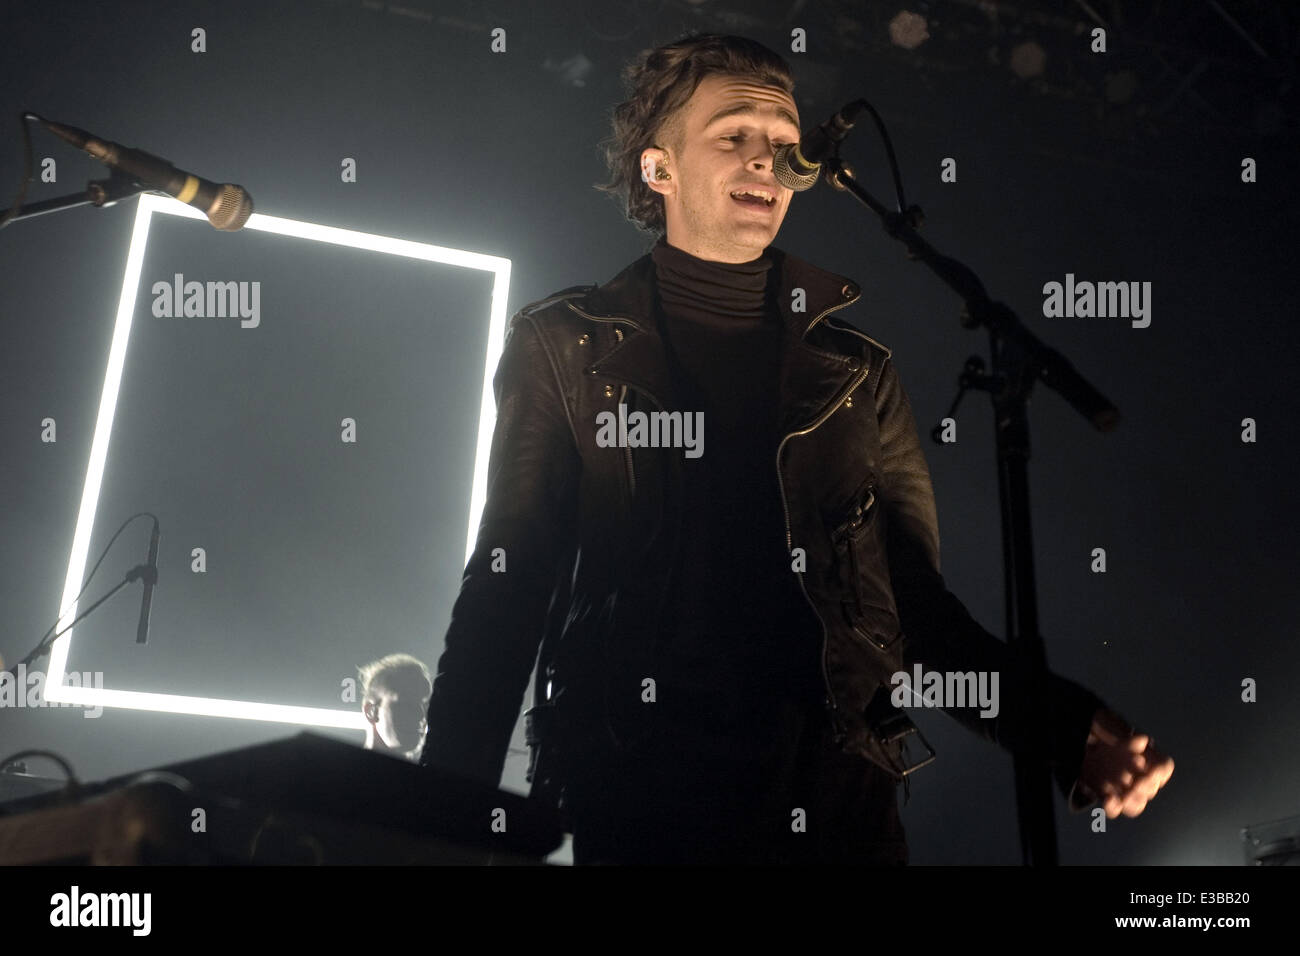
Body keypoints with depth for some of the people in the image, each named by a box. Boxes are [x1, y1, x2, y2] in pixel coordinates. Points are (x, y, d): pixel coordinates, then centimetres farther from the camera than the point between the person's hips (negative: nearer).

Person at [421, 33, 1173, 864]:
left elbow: (921, 605, 11)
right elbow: (507, 592, 4)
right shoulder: (566, 348, 8)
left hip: (832, 793, 2)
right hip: (630, 792, -2)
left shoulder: (857, 373, 14)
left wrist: (1061, 727, -6)